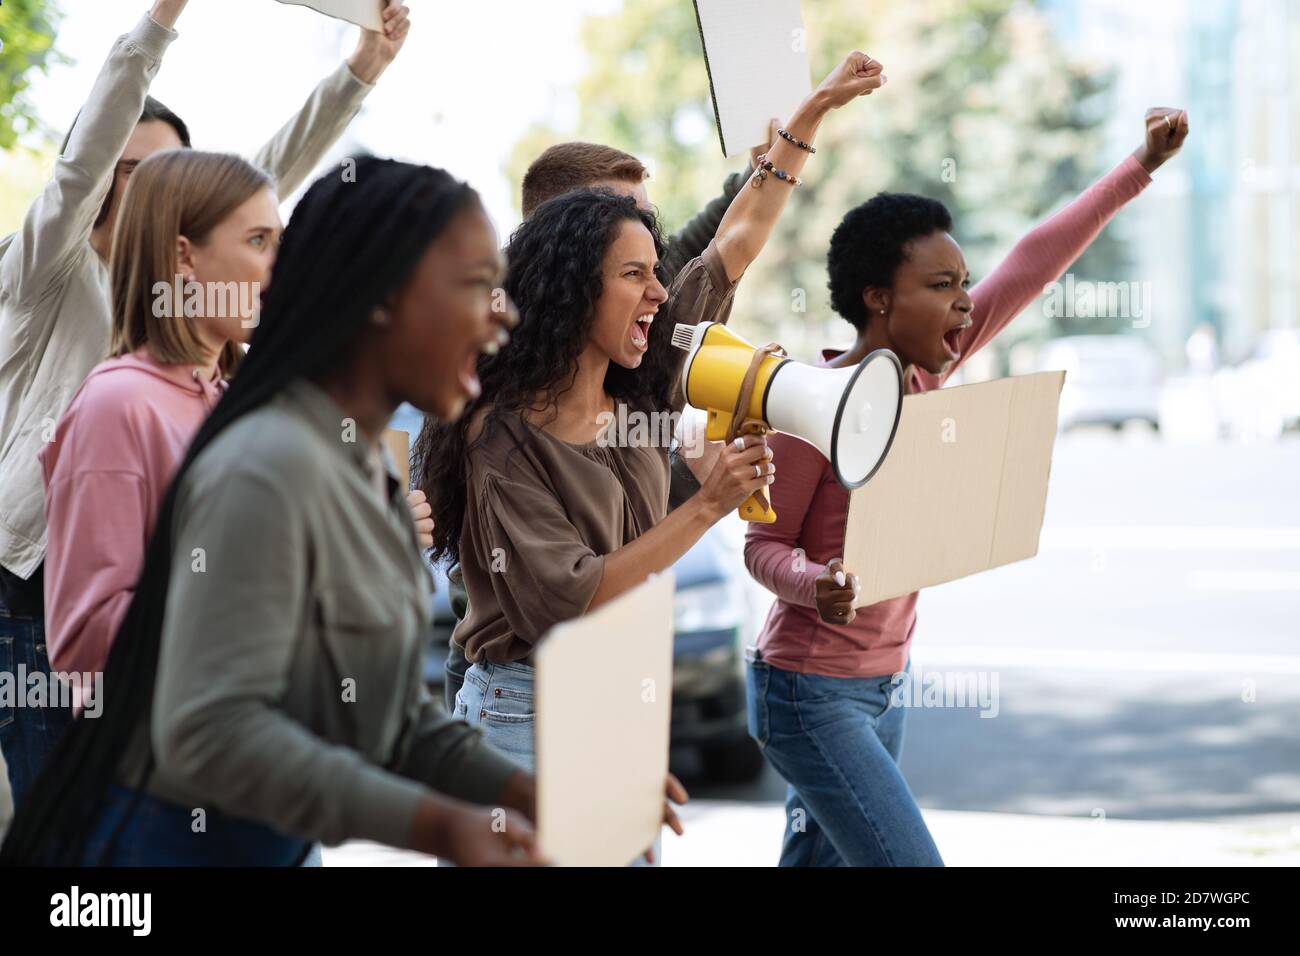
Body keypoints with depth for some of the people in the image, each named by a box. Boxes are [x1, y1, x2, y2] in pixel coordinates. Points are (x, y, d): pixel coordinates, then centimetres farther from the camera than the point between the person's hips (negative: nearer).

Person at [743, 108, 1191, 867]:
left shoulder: (926, 372, 0)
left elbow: (1032, 266, 3)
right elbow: (765, 545, -13)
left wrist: (1140, 167, 3)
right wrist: (817, 586, -35)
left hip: (884, 683, 8)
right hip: (812, 695, -8)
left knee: (820, 858, 16)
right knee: (912, 862, -15)